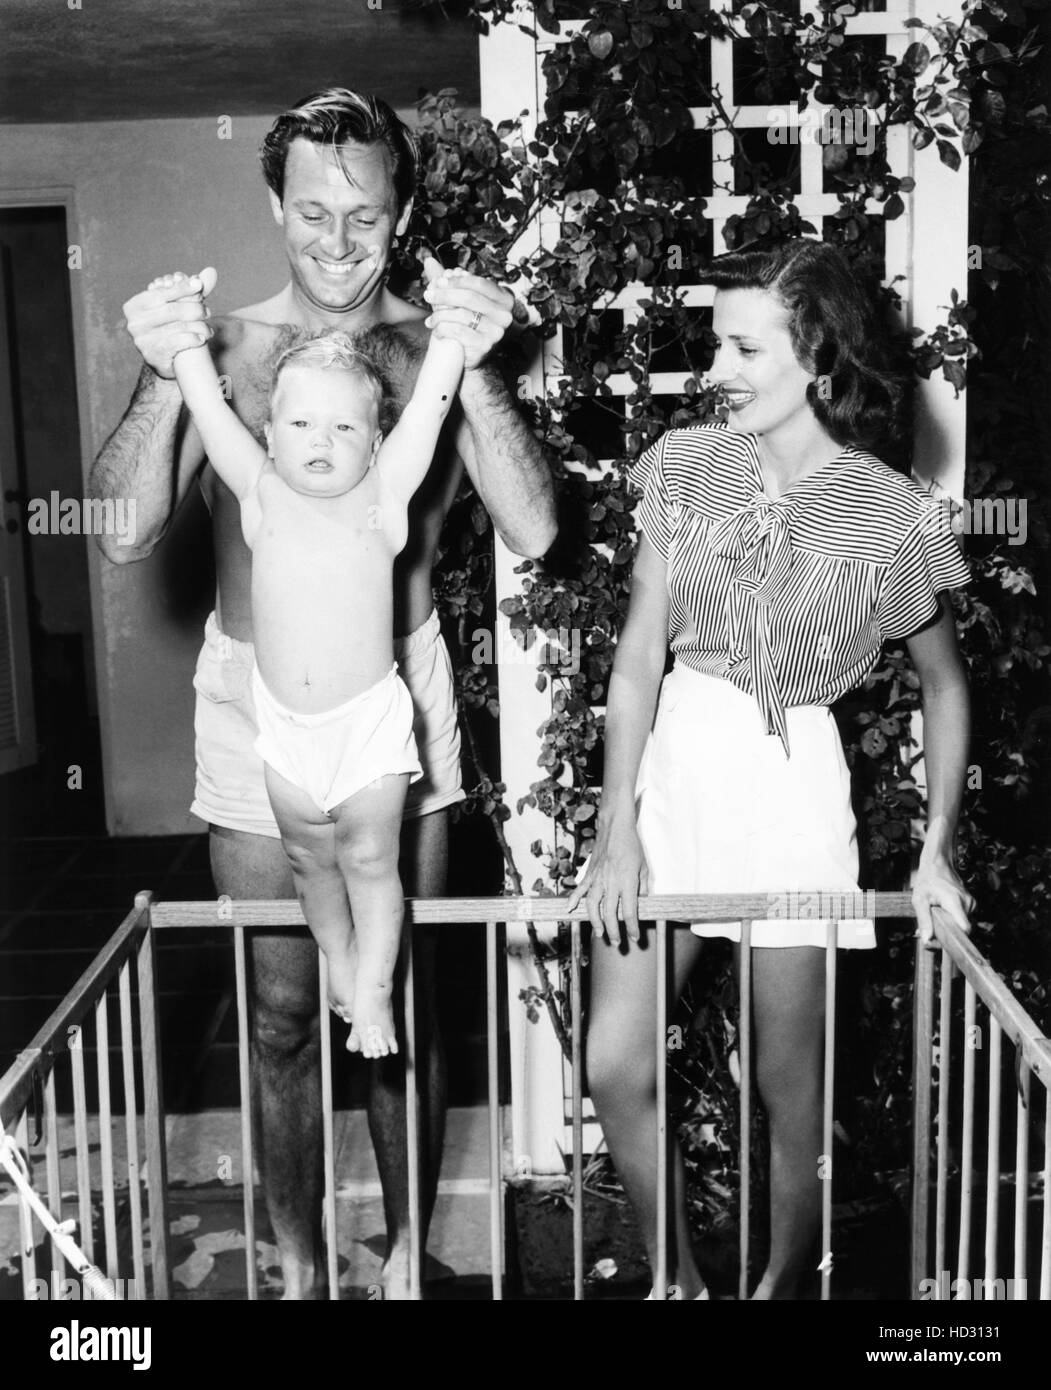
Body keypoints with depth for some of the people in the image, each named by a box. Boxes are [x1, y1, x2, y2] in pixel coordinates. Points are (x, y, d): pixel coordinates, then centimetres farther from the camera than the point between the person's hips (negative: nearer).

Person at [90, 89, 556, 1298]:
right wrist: (166, 379, -25)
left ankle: (405, 1254, 32)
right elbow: (127, 531, -11)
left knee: (402, 1005, 11)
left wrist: (473, 372, -24)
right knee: (282, 1014, 12)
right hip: (257, 707, 0)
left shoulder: (436, 348, -2)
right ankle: (298, 1265, 32)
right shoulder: (225, 347, -2)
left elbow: (531, 531, -12)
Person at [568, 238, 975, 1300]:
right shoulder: (685, 464, -2)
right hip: (666, 767, 3)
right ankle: (679, 1281, 28)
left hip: (791, 784, -3)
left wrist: (937, 851, 1)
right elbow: (638, 656, -3)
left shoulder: (892, 517, -10)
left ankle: (780, 1285, 36)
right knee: (614, 1071, 3)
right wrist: (616, 831, -8)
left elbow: (944, 687, 4)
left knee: (787, 1086, 9)